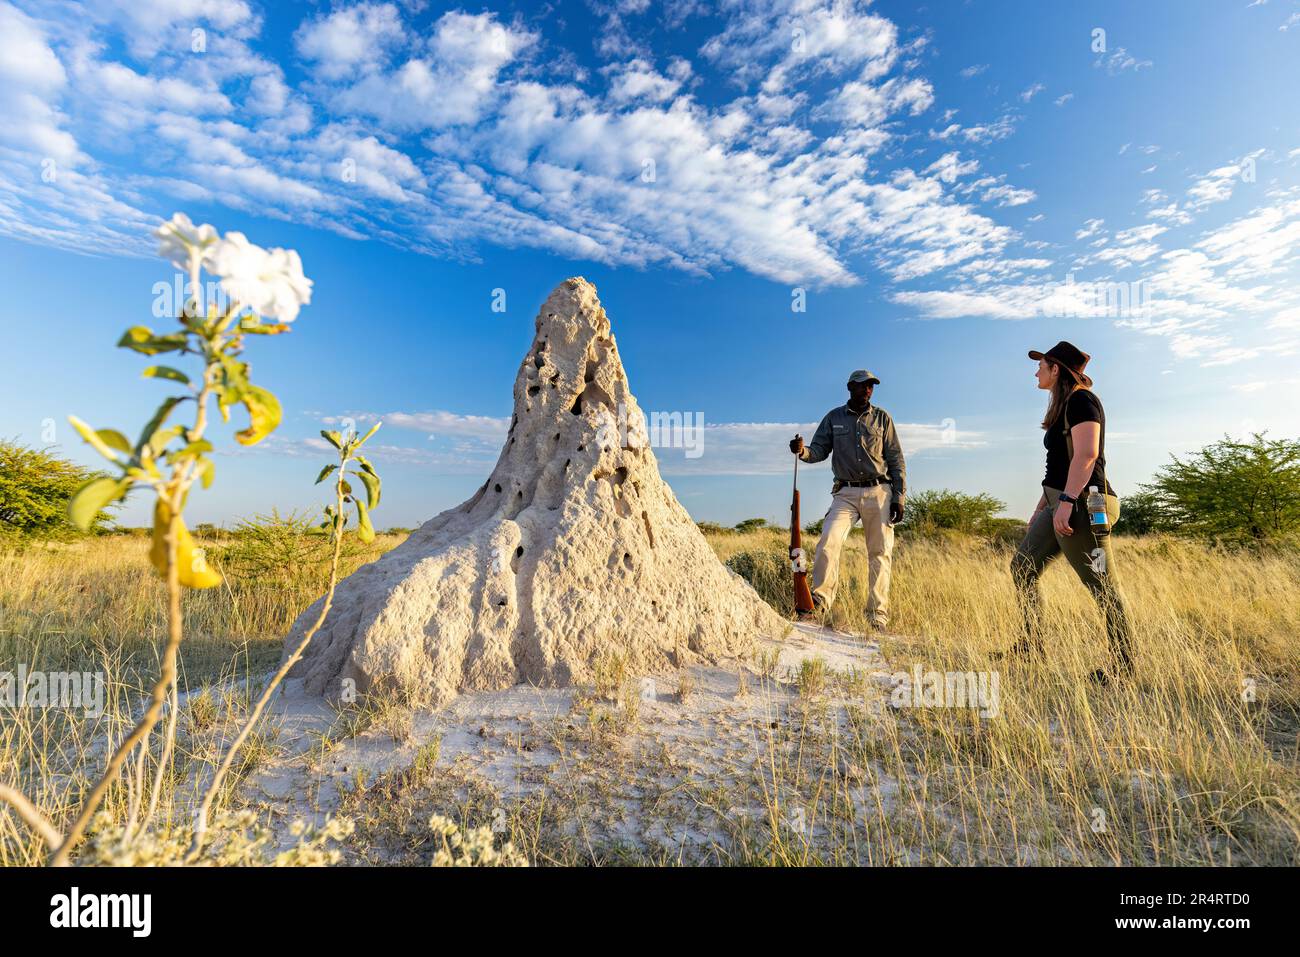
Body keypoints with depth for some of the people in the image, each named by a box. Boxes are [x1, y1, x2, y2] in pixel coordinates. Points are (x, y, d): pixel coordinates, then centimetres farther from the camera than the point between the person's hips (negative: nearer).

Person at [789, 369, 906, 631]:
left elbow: (896, 460, 8)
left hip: (879, 492, 0)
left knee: (880, 553, 0)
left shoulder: (882, 418, 9)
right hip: (846, 493, 0)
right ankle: (820, 601, -12)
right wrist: (802, 450, -17)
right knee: (828, 542, -20)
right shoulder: (833, 418, 11)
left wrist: (899, 497, -1)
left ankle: (878, 615, 7)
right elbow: (819, 450, 7)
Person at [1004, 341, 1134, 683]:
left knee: (1102, 585, -4)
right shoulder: (1064, 407, 21)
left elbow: (1087, 454, -21)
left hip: (1081, 504, -11)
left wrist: (1066, 502, -28)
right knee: (1022, 566, 11)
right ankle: (1032, 645, 18)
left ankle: (1122, 664, 6)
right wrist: (1042, 507, 25)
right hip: (1060, 505, 11)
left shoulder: (1081, 400, -8)